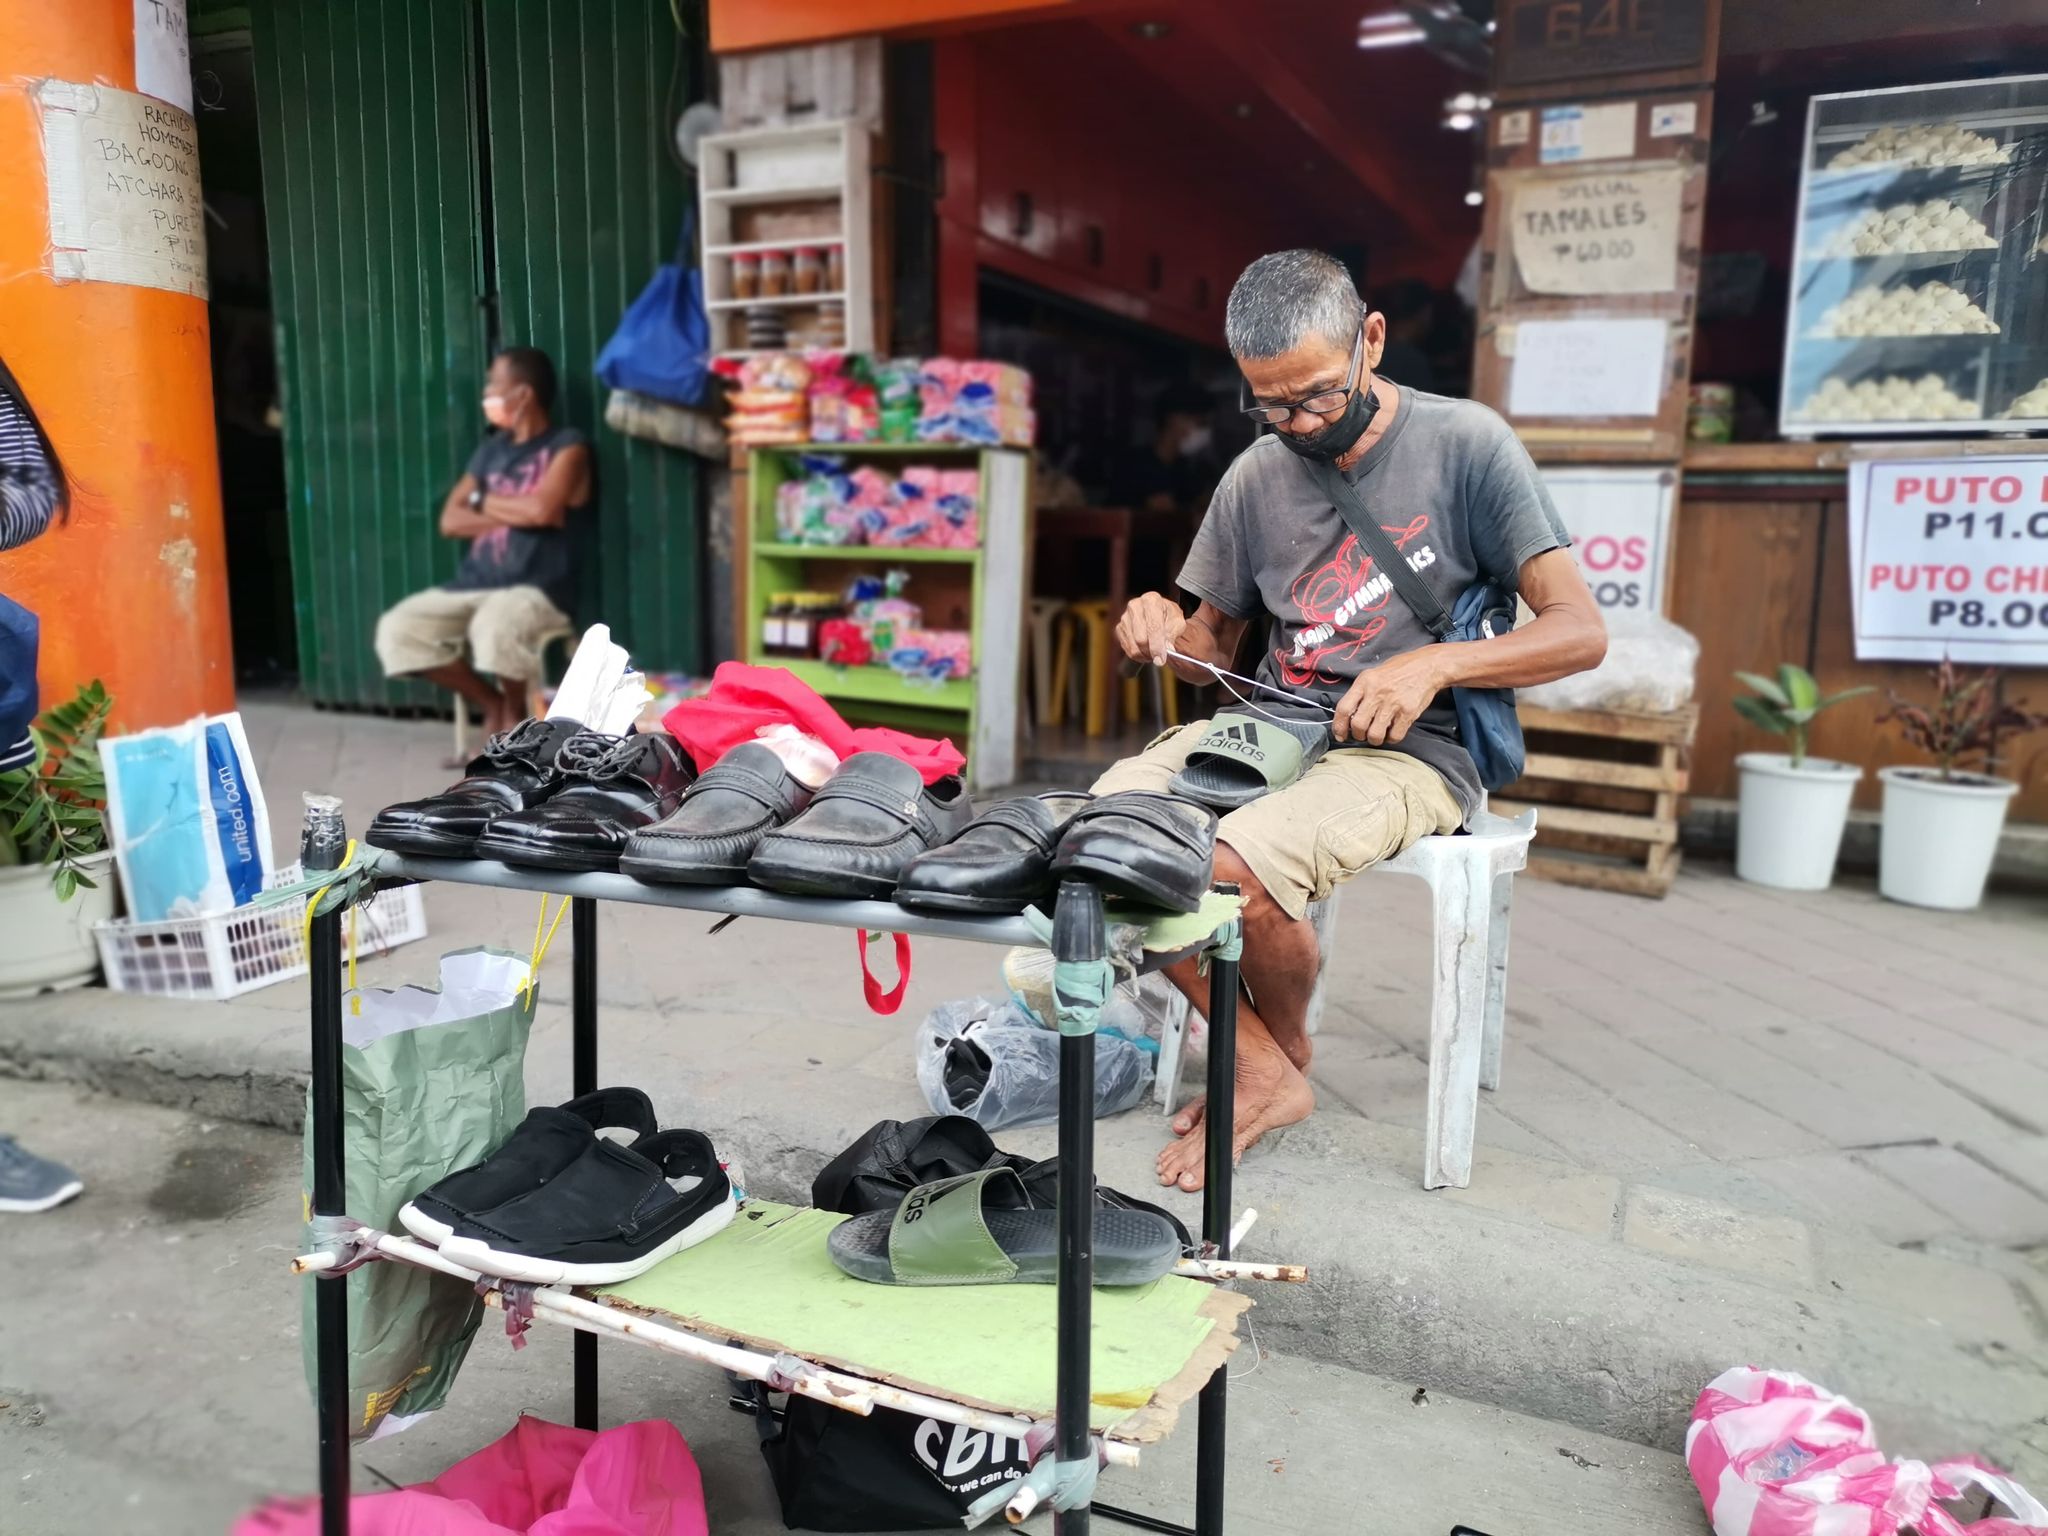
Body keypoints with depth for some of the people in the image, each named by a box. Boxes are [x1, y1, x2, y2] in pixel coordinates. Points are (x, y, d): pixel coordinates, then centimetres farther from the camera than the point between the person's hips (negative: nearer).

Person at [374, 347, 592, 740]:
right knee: (398, 629, -12)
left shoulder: (567, 445, -2)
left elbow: (543, 509, -19)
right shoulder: (491, 447, 17)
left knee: (494, 628, -38)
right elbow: (450, 521, 11)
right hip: (474, 585, 7)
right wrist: (518, 512, -4)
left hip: (536, 589, -7)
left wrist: (484, 501, 0)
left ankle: (515, 712, -6)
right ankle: (491, 704, 5)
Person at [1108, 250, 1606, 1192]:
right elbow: (1214, 647, 19)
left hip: (1409, 750, -5)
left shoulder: (1465, 444, -4)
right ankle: (1259, 1068, -6)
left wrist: (1430, 663, -22)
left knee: (1235, 866, -32)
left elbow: (1580, 632, -7)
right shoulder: (1255, 478, 10)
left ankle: (1287, 1055, 3)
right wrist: (1165, 639, -6)